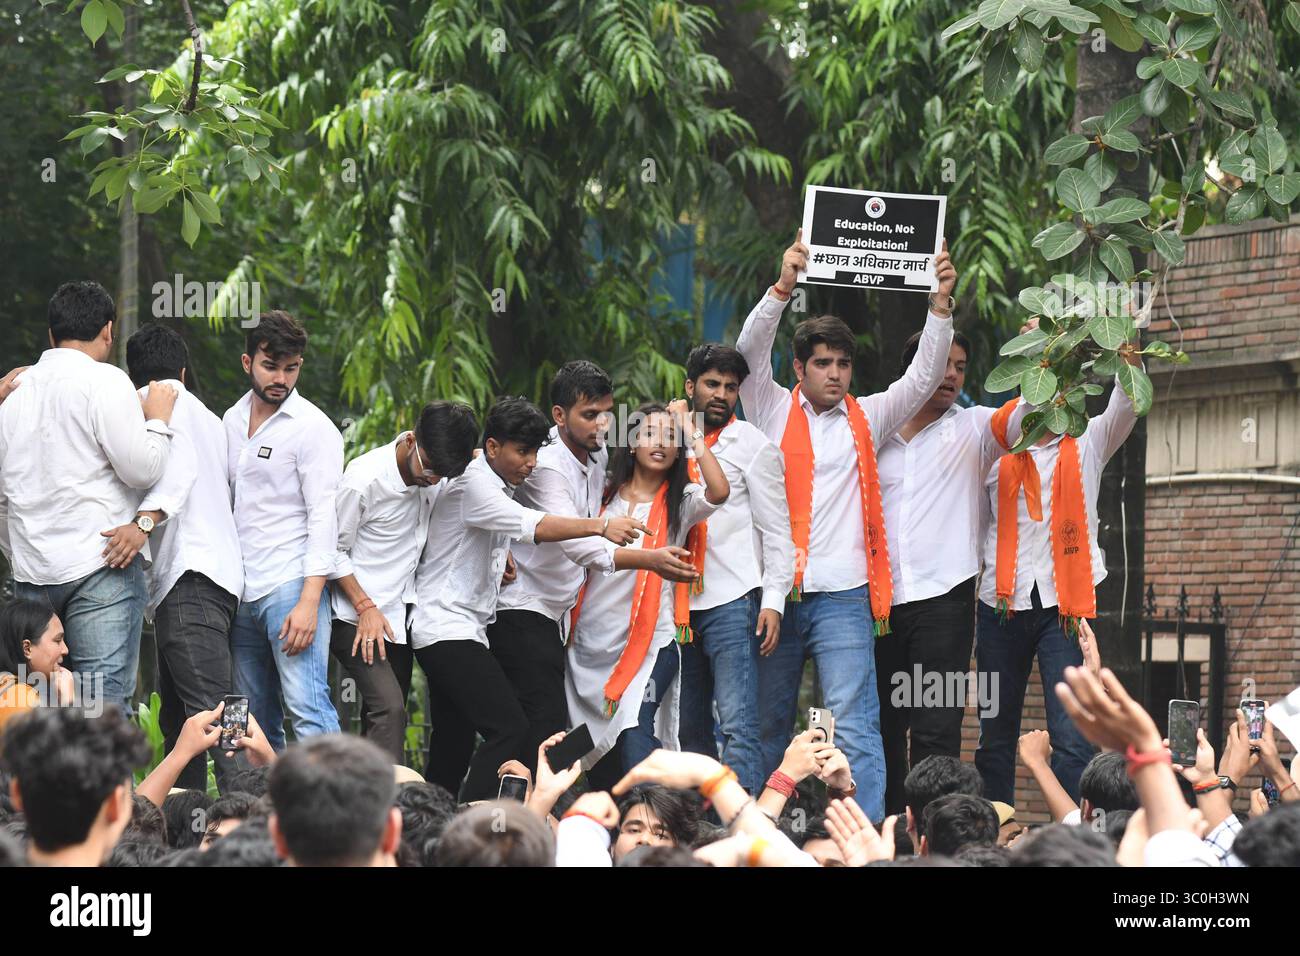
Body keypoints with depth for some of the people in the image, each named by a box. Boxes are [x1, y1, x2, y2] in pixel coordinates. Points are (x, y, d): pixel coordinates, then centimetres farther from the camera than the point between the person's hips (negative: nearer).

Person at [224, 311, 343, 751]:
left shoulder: (314, 428, -6)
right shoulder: (232, 421, 16)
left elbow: (324, 517, -12)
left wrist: (309, 602, -20)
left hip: (293, 586, -7)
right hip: (241, 591, 7)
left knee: (308, 707, -18)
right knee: (256, 719, 7)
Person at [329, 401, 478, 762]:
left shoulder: (436, 476, 1)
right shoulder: (365, 478, -18)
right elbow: (334, 551, -10)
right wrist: (366, 607, -16)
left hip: (399, 616, 7)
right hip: (355, 616, -7)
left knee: (384, 715, 7)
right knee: (388, 707, -21)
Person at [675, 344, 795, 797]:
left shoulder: (752, 445, 0)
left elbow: (776, 529, -2)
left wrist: (773, 601, -11)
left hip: (733, 601, -6)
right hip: (683, 603, 6)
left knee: (737, 725, -14)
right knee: (690, 727, 8)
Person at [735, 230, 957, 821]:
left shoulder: (867, 418, 12)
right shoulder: (775, 411, 8)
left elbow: (925, 377, 5)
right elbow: (750, 351, -6)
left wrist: (940, 303, -8)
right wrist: (783, 286, -21)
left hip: (843, 595, 0)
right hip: (775, 590, 0)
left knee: (855, 724, -10)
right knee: (768, 725, 8)